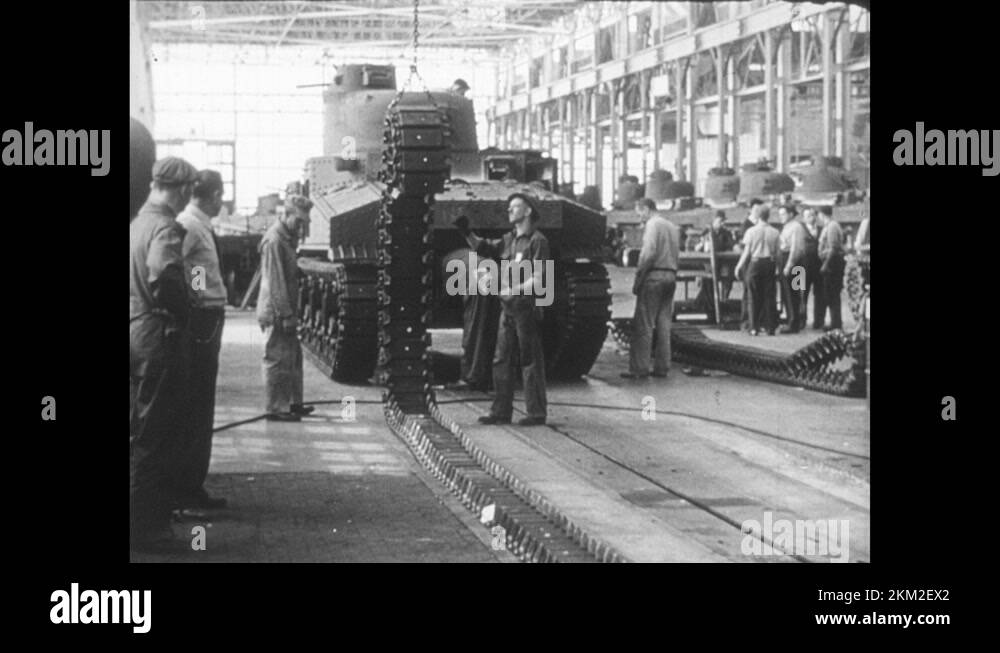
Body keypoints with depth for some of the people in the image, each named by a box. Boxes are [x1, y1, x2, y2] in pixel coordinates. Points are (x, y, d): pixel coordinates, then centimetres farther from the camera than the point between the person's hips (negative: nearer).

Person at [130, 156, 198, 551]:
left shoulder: (136, 224, 12)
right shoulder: (165, 228, -15)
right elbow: (164, 276, -32)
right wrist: (183, 312, -17)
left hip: (134, 330, 9)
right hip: (156, 336, -9)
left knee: (139, 432, 16)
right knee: (156, 435, -2)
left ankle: (144, 519, 25)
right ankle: (147, 529, 2)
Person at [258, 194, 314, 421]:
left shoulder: (287, 238, 15)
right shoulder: (274, 240, -17)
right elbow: (275, 281, -21)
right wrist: (286, 315, -21)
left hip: (286, 311, 10)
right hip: (277, 313, -10)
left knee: (294, 357, 15)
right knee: (278, 360, -5)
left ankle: (293, 403, 24)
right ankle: (276, 408, 0)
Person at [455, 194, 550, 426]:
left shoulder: (537, 241, -8)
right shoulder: (509, 239, 14)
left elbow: (538, 279, -14)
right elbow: (483, 247, 22)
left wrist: (514, 290, -21)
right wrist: (467, 233, 7)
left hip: (527, 306, -8)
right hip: (507, 307, 8)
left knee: (530, 361, -3)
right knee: (502, 360, 9)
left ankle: (537, 413, 2)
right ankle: (501, 411, 14)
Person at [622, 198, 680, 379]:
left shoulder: (652, 224, -7)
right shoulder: (673, 227, 19)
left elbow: (648, 253, -17)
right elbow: (677, 255, 17)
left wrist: (638, 278, -13)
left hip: (654, 276, -8)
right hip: (671, 276, 8)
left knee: (643, 324, -6)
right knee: (664, 324, 9)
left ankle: (639, 368, -8)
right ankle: (662, 367, 9)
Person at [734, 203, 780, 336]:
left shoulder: (751, 231, -7)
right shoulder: (774, 232, -1)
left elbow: (747, 252, -5)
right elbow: (777, 252, -1)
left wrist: (739, 266, 5)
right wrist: (776, 266, 10)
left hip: (755, 263, -2)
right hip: (770, 264, 2)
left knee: (754, 297, 4)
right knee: (769, 296, 7)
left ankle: (755, 328, 3)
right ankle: (770, 327, 7)